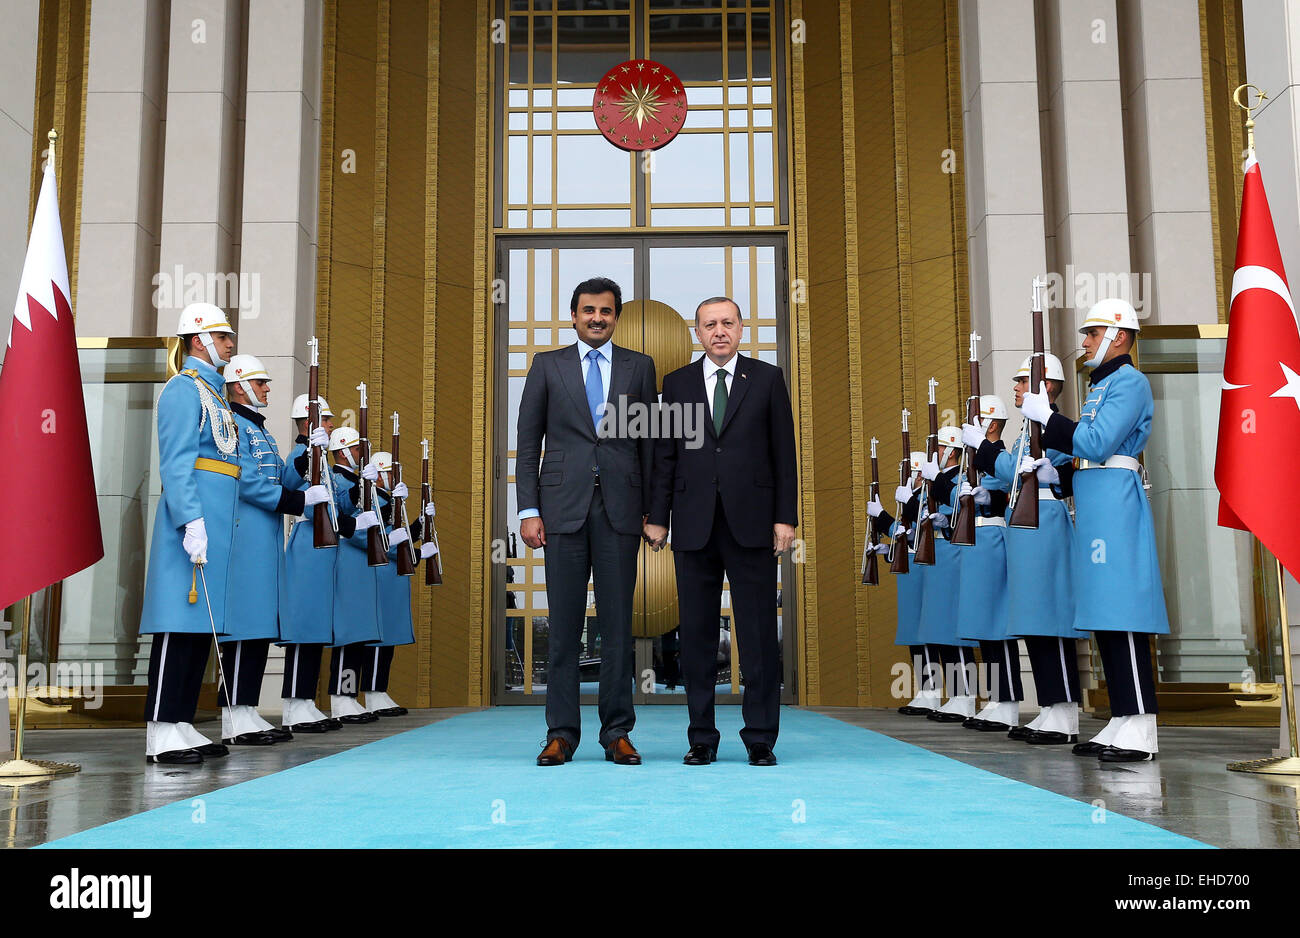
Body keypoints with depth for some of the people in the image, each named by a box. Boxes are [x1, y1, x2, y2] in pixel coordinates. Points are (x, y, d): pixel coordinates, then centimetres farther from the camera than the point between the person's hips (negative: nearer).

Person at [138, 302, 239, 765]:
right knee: (180, 623, -10)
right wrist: (192, 520, -23)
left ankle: (182, 724, 13)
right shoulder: (184, 389, -6)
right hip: (195, 518, -10)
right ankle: (161, 732, -8)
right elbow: (176, 462, -14)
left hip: (215, 525, 10)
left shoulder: (215, 392, 23)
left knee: (202, 623, 8)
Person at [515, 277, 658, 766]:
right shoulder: (547, 365, 9)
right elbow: (528, 441, 7)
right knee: (564, 624, 2)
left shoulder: (640, 366, 11)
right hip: (563, 506, 0)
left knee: (618, 623, 3)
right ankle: (561, 733, 11)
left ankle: (617, 732, 12)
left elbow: (649, 441, 9)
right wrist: (528, 510, -2)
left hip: (620, 507, 1)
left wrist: (653, 509, 2)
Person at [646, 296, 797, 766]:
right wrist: (657, 517, 4)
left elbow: (784, 452, 4)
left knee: (759, 633, 0)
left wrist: (785, 517, -2)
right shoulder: (677, 383, 11)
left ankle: (761, 738, 9)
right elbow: (665, 455, 10)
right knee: (697, 635, 5)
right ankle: (702, 737, 14)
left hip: (751, 523, -1)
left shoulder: (767, 378, 7)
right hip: (694, 527, 2)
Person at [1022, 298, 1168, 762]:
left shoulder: (1129, 382, -7)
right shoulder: (1099, 385, 22)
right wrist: (1045, 416, 8)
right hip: (1093, 503, 10)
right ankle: (1121, 722, 13)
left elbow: (1096, 444, -18)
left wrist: (1046, 415, -11)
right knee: (1103, 613, 9)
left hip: (1115, 499, -10)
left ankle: (1141, 729, -10)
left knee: (1121, 611, -12)